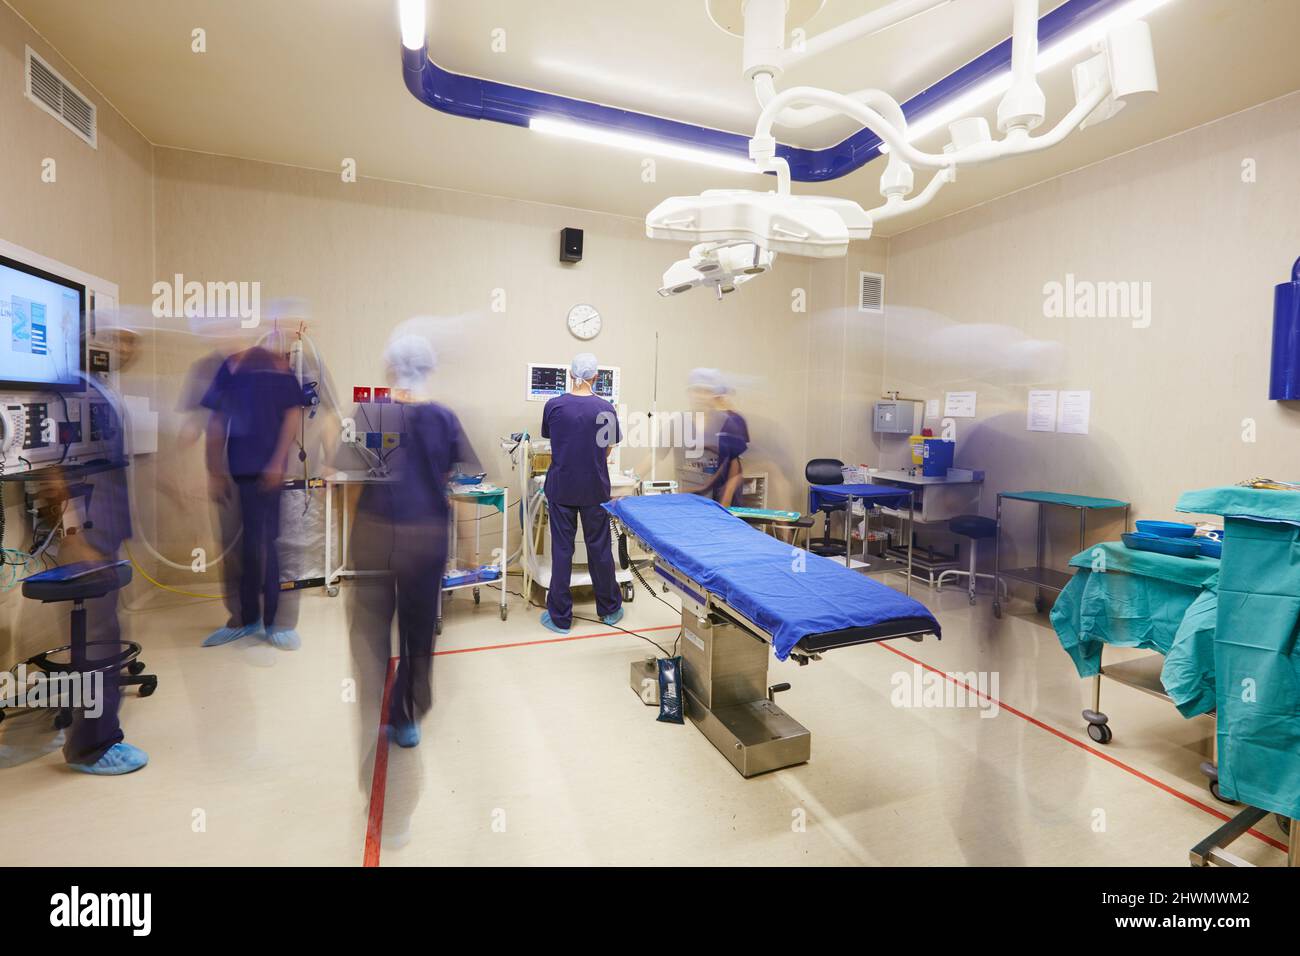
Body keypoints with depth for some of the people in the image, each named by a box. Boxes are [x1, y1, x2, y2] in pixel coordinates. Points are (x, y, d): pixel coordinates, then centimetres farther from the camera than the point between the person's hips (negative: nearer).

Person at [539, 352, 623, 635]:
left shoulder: (553, 406, -5)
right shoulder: (605, 408, -6)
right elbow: (609, 449, 5)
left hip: (561, 487, 0)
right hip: (595, 489, 0)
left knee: (561, 549, 6)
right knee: (599, 547, 11)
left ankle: (560, 617, 14)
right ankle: (609, 609, 26)